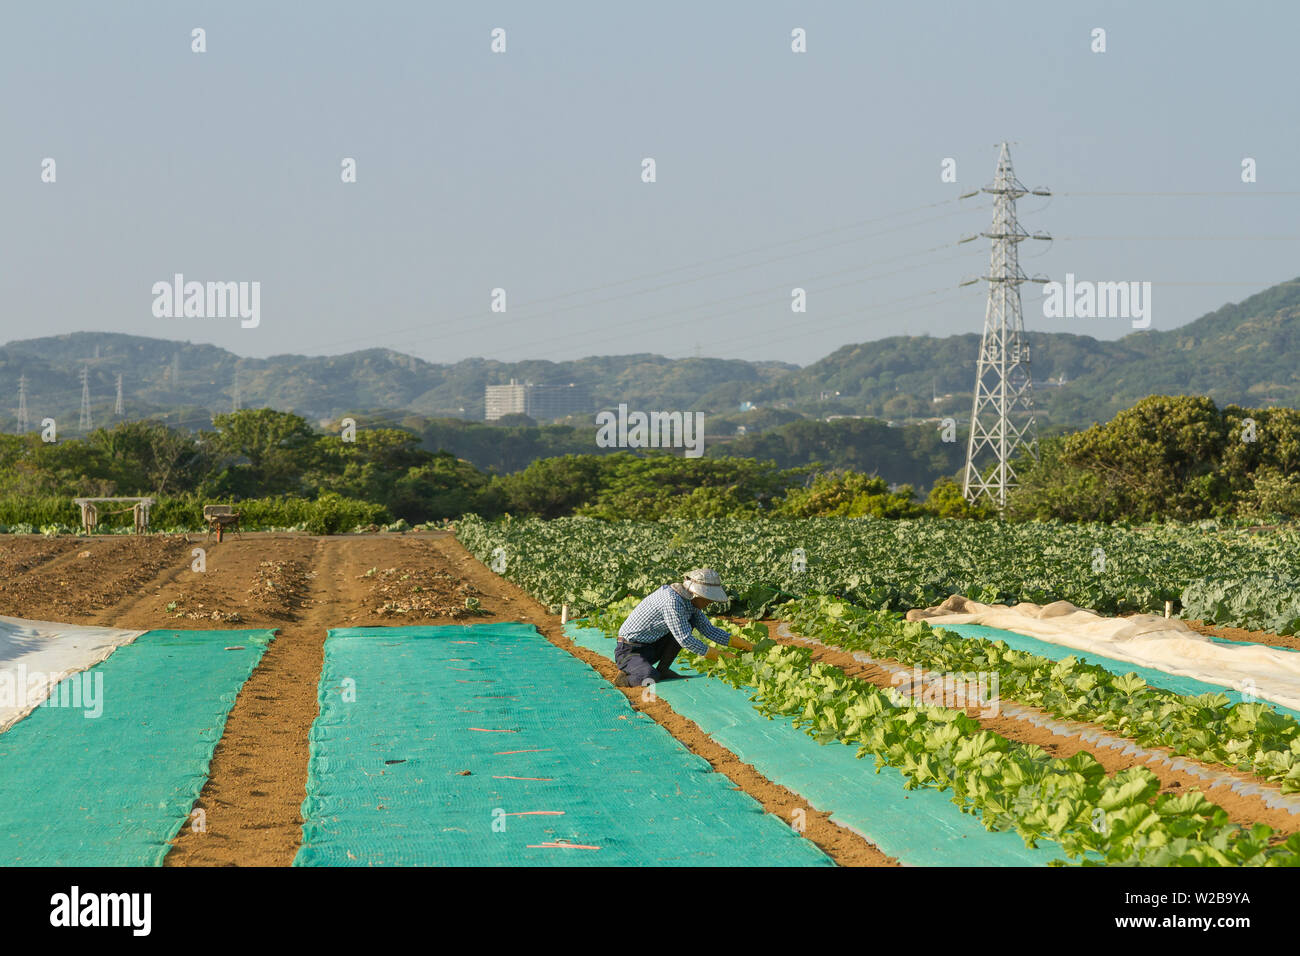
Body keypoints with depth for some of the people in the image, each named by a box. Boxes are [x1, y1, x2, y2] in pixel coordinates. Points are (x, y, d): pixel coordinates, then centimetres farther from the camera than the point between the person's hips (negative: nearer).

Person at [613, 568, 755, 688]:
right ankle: (626, 674, -3)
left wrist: (744, 645, 3)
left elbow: (709, 630, 11)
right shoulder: (672, 601, -26)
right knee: (650, 681, -36)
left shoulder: (690, 602, 3)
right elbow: (685, 640, -25)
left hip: (652, 647, 9)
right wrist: (720, 656, -18)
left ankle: (662, 670, 4)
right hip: (630, 650, -9)